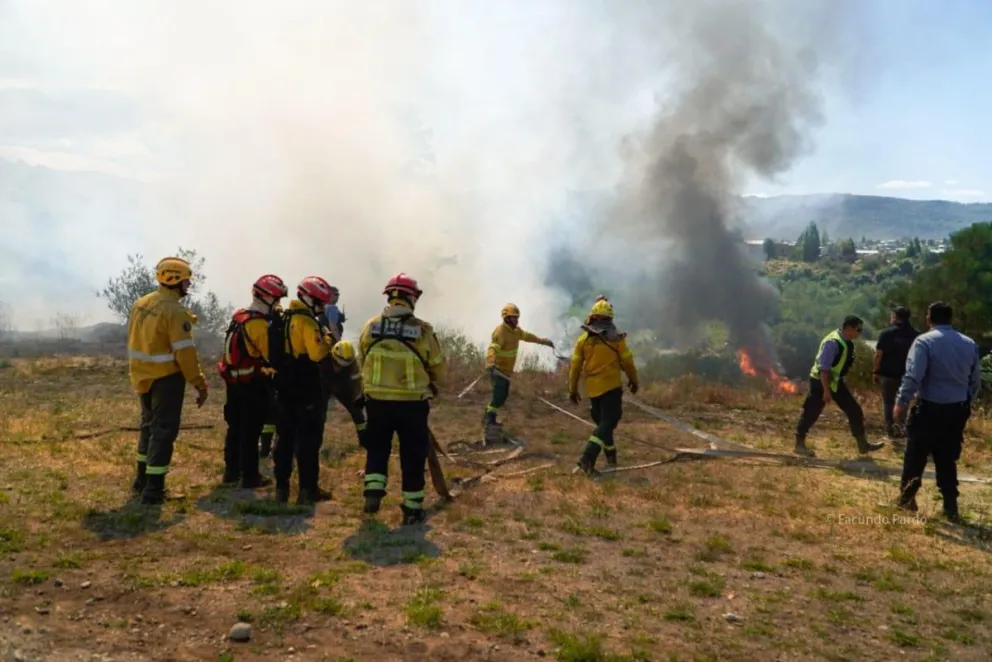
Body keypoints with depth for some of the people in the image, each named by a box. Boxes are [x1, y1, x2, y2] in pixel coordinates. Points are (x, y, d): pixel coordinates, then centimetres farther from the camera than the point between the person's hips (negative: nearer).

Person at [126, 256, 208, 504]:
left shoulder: (140, 304, 7)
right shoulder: (175, 311, -19)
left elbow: (135, 341, 15)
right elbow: (185, 352, -22)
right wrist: (199, 383, -17)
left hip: (143, 377, 8)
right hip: (166, 378, -8)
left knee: (149, 425, 21)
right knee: (163, 430, -2)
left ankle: (142, 480, 30)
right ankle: (153, 489, 0)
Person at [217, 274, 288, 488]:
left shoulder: (239, 316, 6)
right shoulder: (258, 324, -22)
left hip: (234, 380, 9)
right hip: (252, 384, -9)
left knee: (235, 427, 18)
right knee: (250, 431, 0)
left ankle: (231, 470, 28)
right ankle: (250, 476, 9)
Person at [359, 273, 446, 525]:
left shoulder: (370, 327, -2)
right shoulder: (422, 331, -10)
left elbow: (363, 363, 8)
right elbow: (438, 369, -1)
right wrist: (428, 387, 20)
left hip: (377, 400, 2)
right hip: (412, 403, -2)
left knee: (377, 448, 22)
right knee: (413, 455, 10)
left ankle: (373, 492, 11)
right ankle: (412, 509, 16)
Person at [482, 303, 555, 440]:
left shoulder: (515, 329, 5)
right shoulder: (500, 331, -25)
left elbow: (527, 336, 25)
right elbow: (492, 348, -40)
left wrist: (542, 341, 30)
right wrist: (490, 363, -59)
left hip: (505, 370, 9)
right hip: (497, 370, -9)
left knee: (503, 395, 16)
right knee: (499, 397, -15)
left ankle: (489, 418, 29)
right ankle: (488, 422, -9)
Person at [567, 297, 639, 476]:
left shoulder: (583, 339, -1)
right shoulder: (616, 338, -7)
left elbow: (575, 366, 1)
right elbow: (627, 362, -1)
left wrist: (572, 389, 11)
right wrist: (634, 380, 16)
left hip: (593, 389, 4)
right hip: (611, 387, -3)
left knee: (602, 422, 20)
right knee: (608, 423, -3)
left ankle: (611, 457, 29)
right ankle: (587, 459, -18)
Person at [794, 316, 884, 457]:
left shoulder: (847, 342, 4)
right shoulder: (832, 342, -25)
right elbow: (823, 368, -26)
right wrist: (826, 391, -26)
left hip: (836, 381, 9)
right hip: (821, 381, -9)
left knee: (854, 410, 9)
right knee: (811, 413, 0)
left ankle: (863, 444, 18)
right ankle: (800, 444, 14)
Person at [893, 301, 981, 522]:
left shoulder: (924, 341, -11)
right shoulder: (969, 344, 8)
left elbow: (913, 376, -19)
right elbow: (976, 381, 13)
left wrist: (901, 402, -11)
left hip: (930, 408, -5)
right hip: (957, 409, 5)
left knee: (916, 455, 8)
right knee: (947, 459, 13)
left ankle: (906, 496, 10)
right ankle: (951, 507, 13)